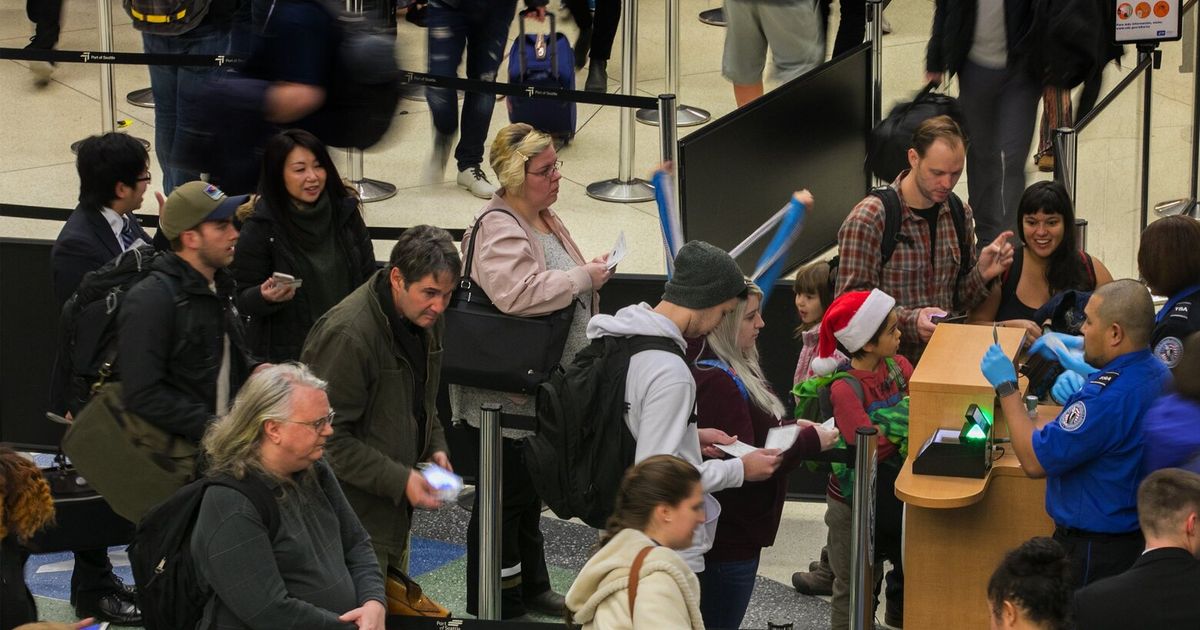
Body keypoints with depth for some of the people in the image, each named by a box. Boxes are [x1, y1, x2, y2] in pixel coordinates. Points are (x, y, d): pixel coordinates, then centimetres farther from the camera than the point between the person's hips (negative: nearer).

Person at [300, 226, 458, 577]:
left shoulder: (426, 318, 3)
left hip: (396, 504, 9)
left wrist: (435, 446, 5)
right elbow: (328, 436, -22)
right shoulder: (347, 335, -25)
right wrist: (399, 479, -23)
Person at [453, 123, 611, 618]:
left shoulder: (546, 221, 12)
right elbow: (518, 293, -36)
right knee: (504, 498, -1)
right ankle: (493, 609, 8)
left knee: (530, 492, 22)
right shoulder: (498, 229, -20)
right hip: (503, 396, -10)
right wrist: (584, 277, -25)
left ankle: (531, 588, 35)